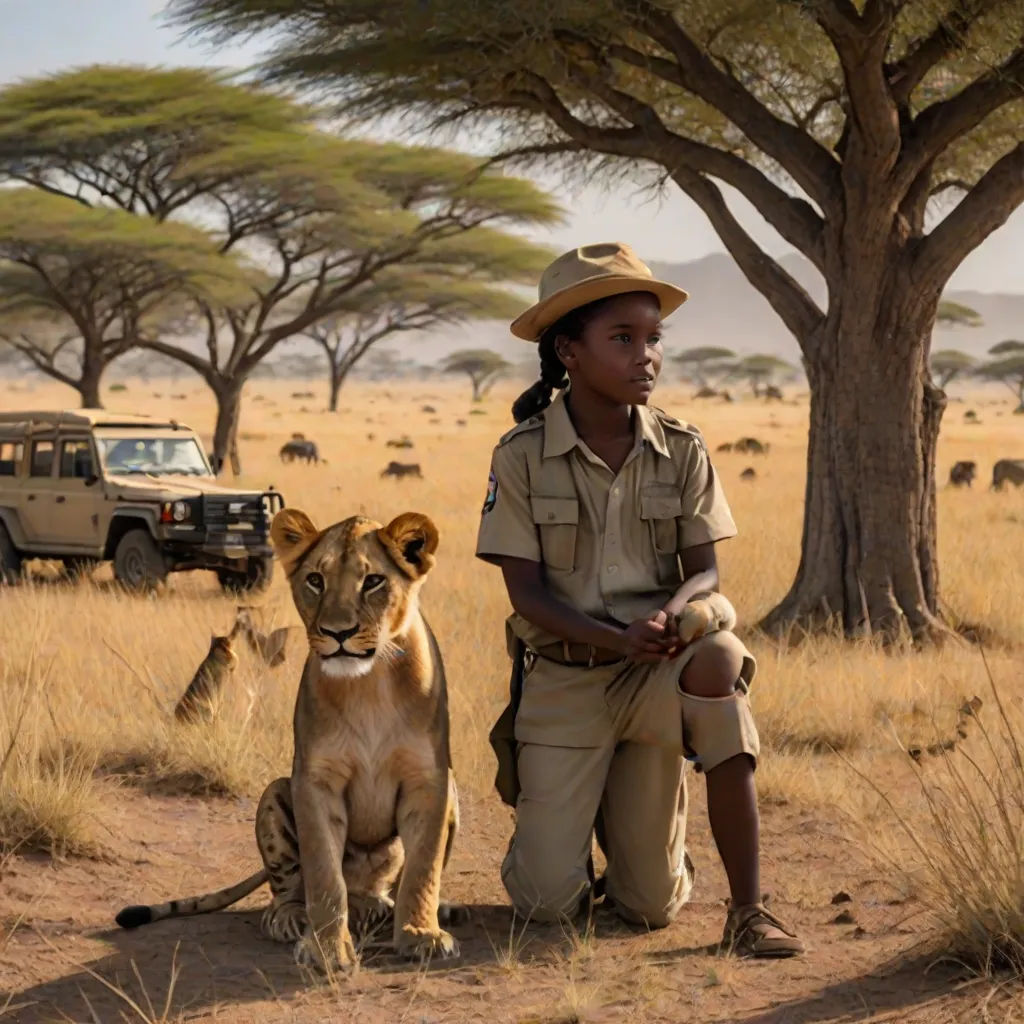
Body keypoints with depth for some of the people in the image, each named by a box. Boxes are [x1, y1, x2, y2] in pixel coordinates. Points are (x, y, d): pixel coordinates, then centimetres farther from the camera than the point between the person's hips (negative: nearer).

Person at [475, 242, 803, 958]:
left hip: (654, 674, 1)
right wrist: (619, 639, -25)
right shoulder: (523, 457, -7)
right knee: (551, 905, -4)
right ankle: (568, 814, 30)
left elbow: (705, 572, -3)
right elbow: (527, 592, -9)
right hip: (563, 677, 0)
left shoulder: (682, 451, -2)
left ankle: (748, 909, -19)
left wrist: (669, 614, -27)